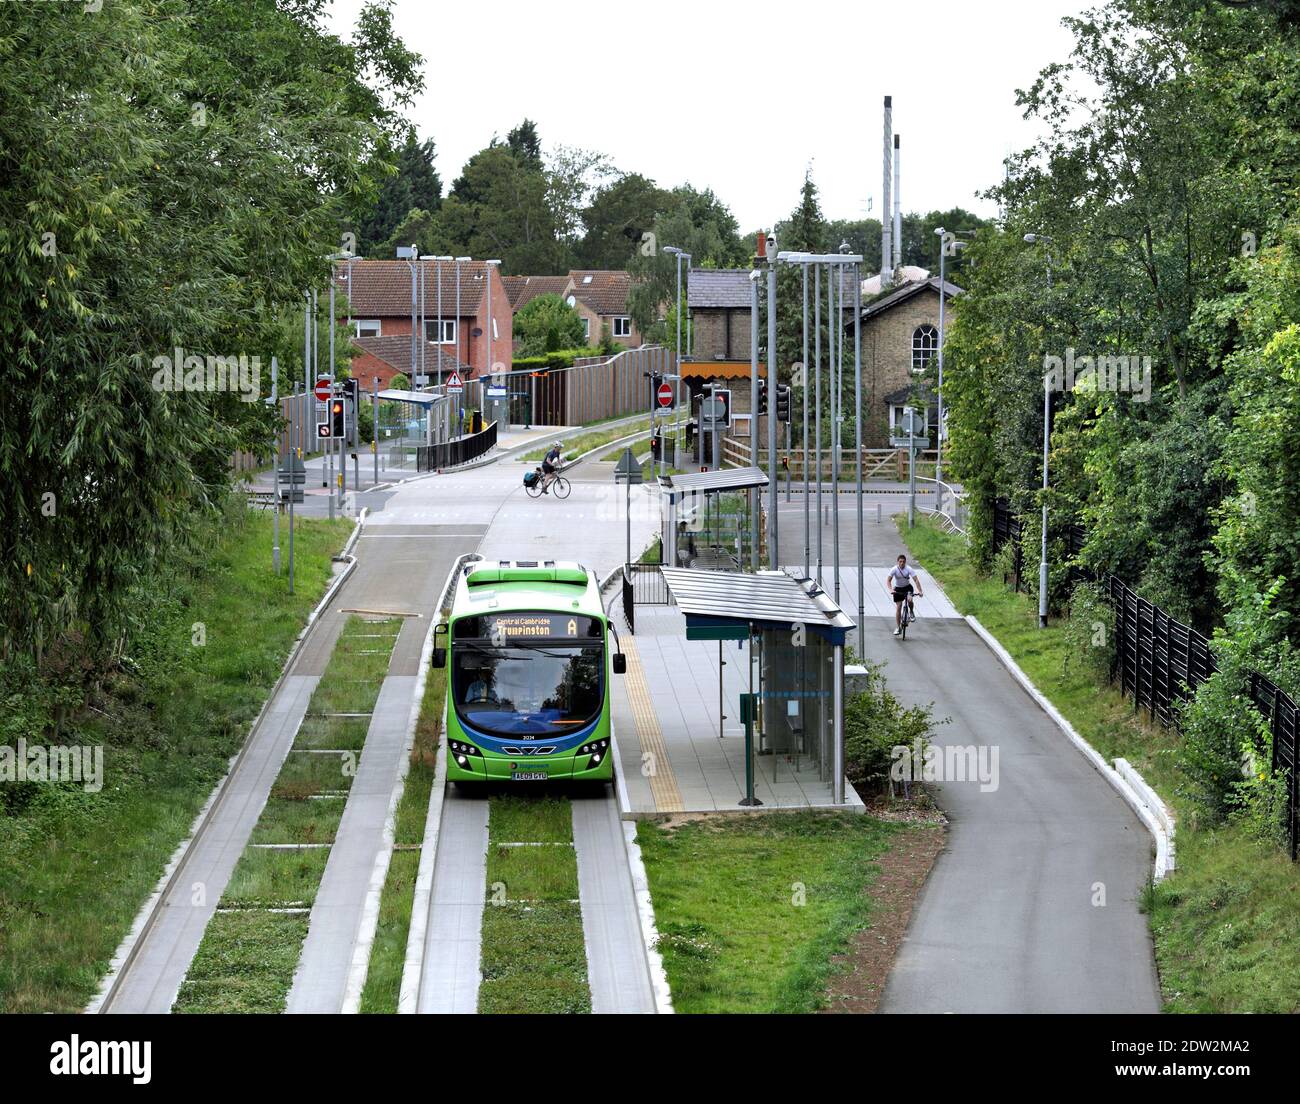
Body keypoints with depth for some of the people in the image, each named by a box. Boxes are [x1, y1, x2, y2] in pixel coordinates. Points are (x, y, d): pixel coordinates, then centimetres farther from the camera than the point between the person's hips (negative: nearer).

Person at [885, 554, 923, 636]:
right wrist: (890, 590, -42)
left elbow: (916, 580, -23)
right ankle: (898, 627, 6)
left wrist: (920, 591, -34)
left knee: (909, 600, -31)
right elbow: (888, 580, -25)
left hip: (907, 587, 0)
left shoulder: (909, 569, -20)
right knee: (898, 607, -3)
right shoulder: (894, 569, -20)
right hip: (898, 589, 0)